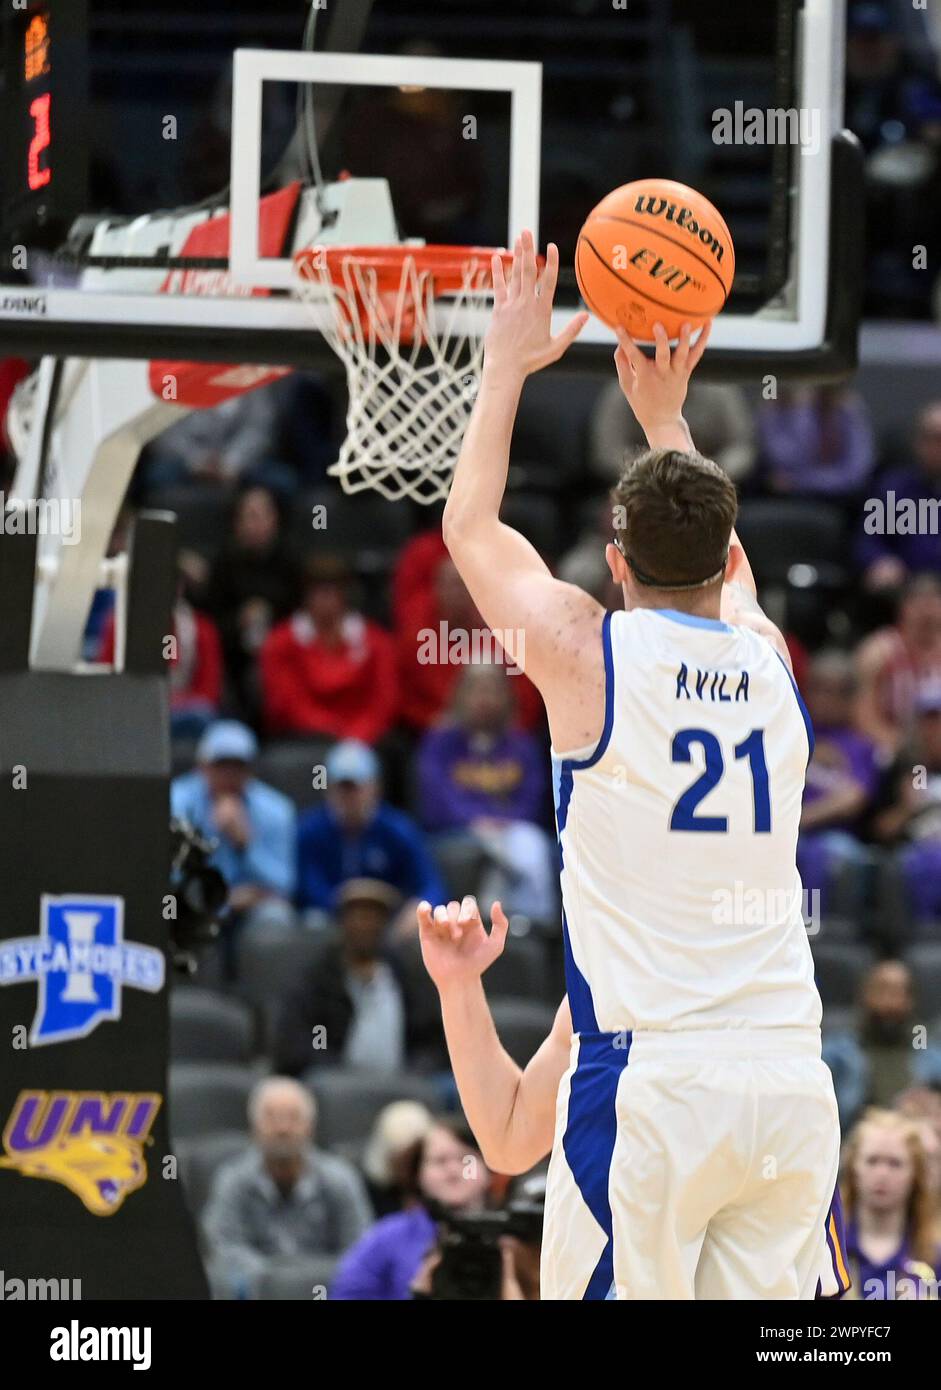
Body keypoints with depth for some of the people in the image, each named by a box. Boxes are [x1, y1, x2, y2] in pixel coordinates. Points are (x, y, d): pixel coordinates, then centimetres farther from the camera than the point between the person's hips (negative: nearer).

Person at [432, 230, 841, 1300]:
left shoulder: (590, 655, -3)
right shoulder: (768, 660, 9)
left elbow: (470, 528, 16)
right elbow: (716, 564, 35)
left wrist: (508, 362, 26)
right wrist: (666, 411, 42)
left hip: (649, 1082, -4)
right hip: (791, 1083, 4)